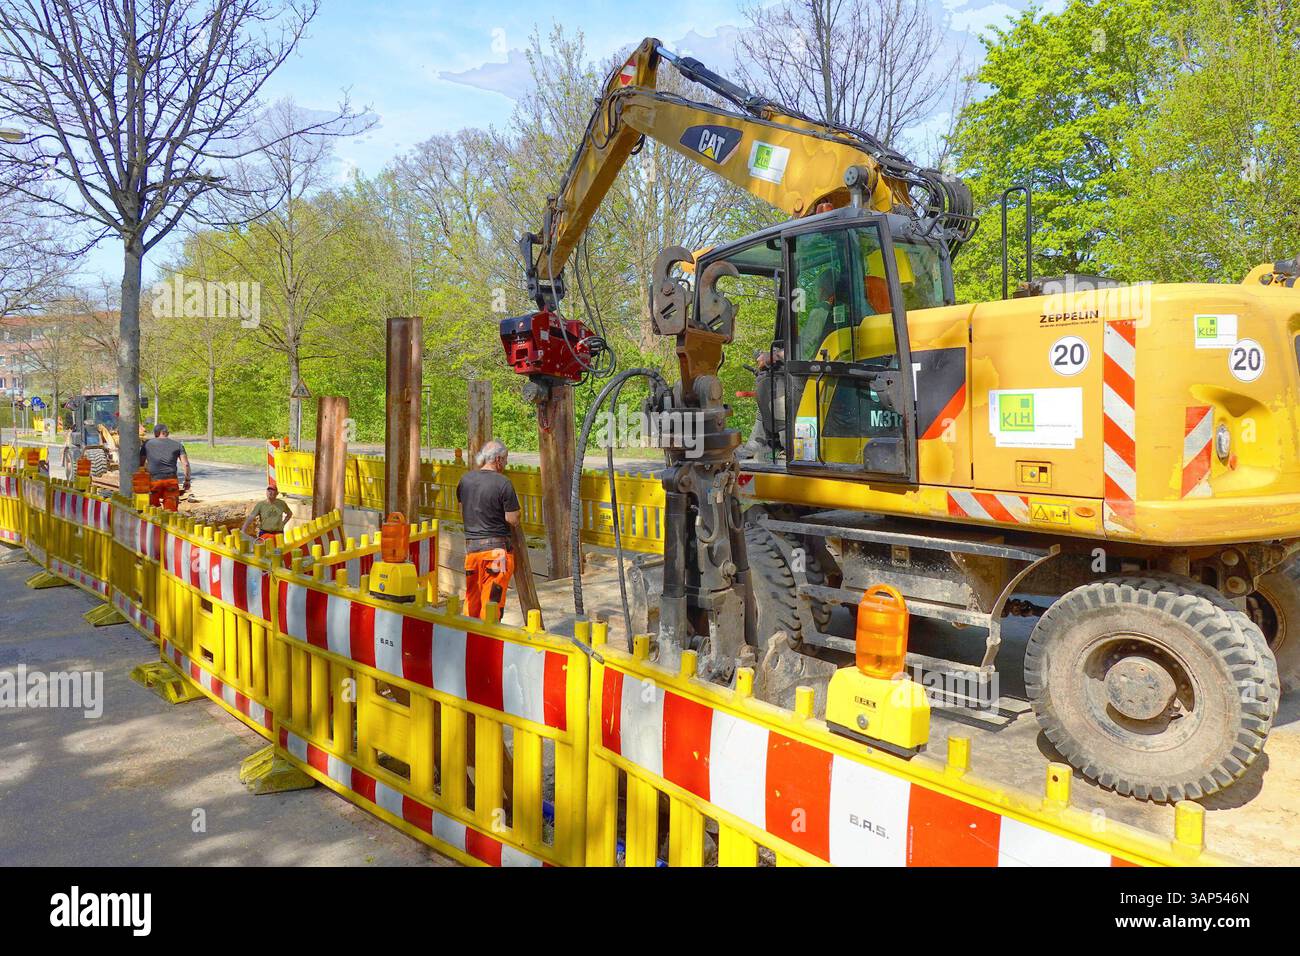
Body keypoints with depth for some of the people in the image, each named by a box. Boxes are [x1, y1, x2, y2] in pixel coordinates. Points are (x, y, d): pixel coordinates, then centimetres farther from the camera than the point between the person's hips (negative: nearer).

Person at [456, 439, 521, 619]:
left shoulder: (465, 480, 6)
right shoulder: (503, 483, -12)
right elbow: (512, 520, -11)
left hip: (471, 545, 5)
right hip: (496, 547, -5)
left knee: (472, 598, 16)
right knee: (492, 599, 2)